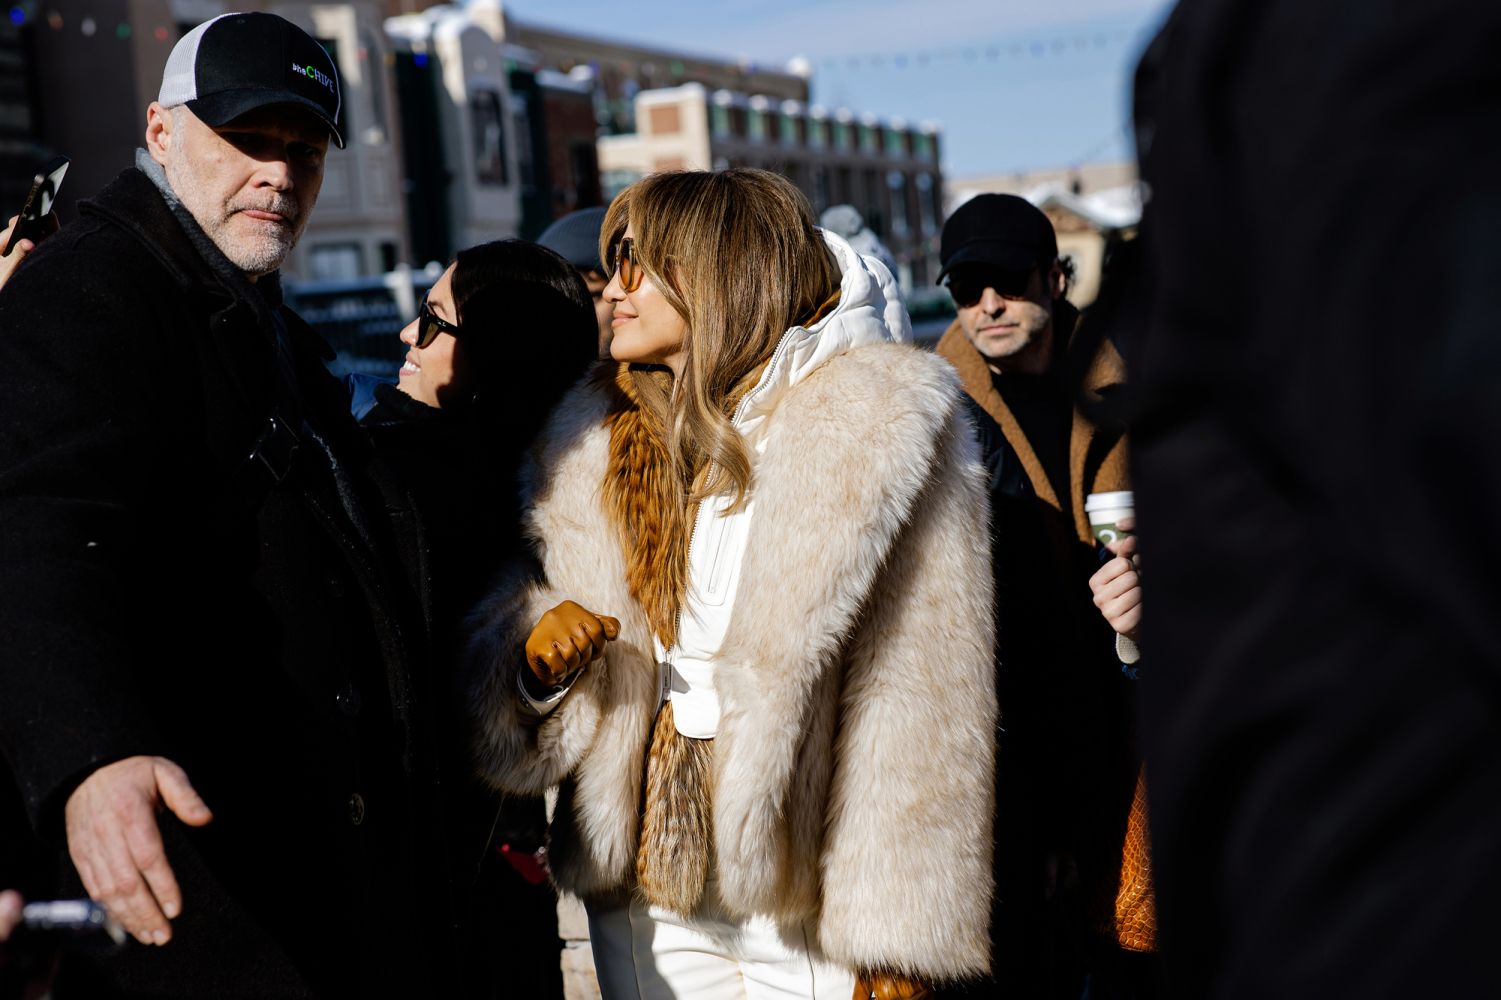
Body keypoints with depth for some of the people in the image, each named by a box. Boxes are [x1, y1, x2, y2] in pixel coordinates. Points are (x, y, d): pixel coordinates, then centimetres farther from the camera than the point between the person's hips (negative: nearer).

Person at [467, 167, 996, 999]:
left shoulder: (875, 420, -8)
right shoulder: (598, 438, 8)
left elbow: (921, 703, -11)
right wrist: (537, 653, -10)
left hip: (806, 884, -4)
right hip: (640, 882, 5)